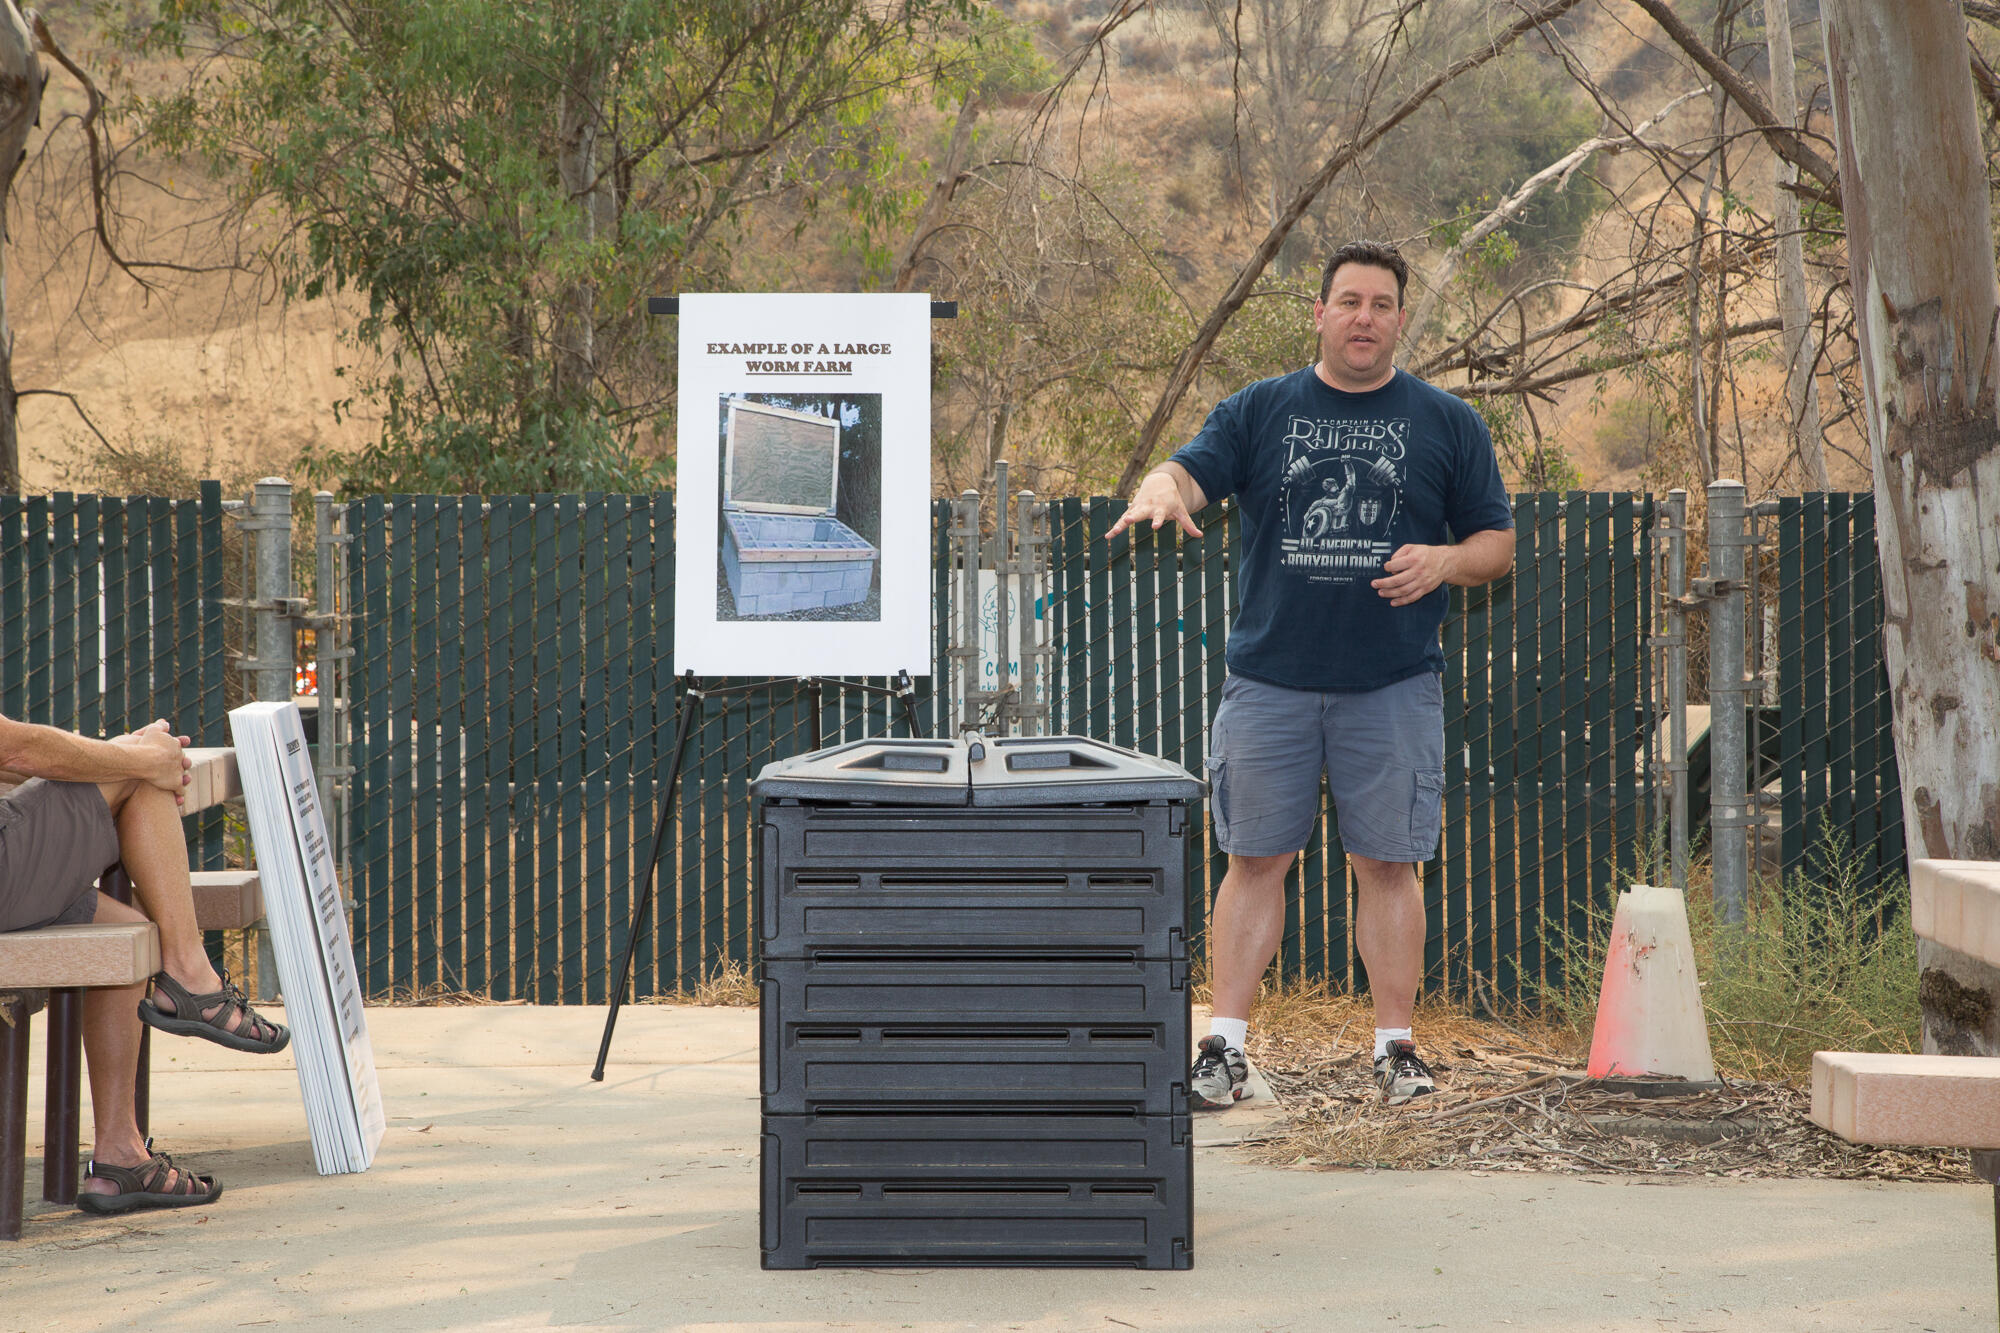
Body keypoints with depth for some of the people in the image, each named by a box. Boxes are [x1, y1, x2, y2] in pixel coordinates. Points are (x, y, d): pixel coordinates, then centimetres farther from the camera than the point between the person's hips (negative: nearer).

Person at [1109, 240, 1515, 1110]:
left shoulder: (1447, 424, 10)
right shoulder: (1259, 411, 10)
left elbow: (1498, 542, 11)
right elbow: (1192, 471, -4)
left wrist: (1445, 562, -11)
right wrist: (1161, 487, -29)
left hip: (1394, 686, 0)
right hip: (1270, 679, 0)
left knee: (1387, 865, 2)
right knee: (1255, 860, 2)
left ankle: (1396, 1047, 10)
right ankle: (1223, 1047, 5)